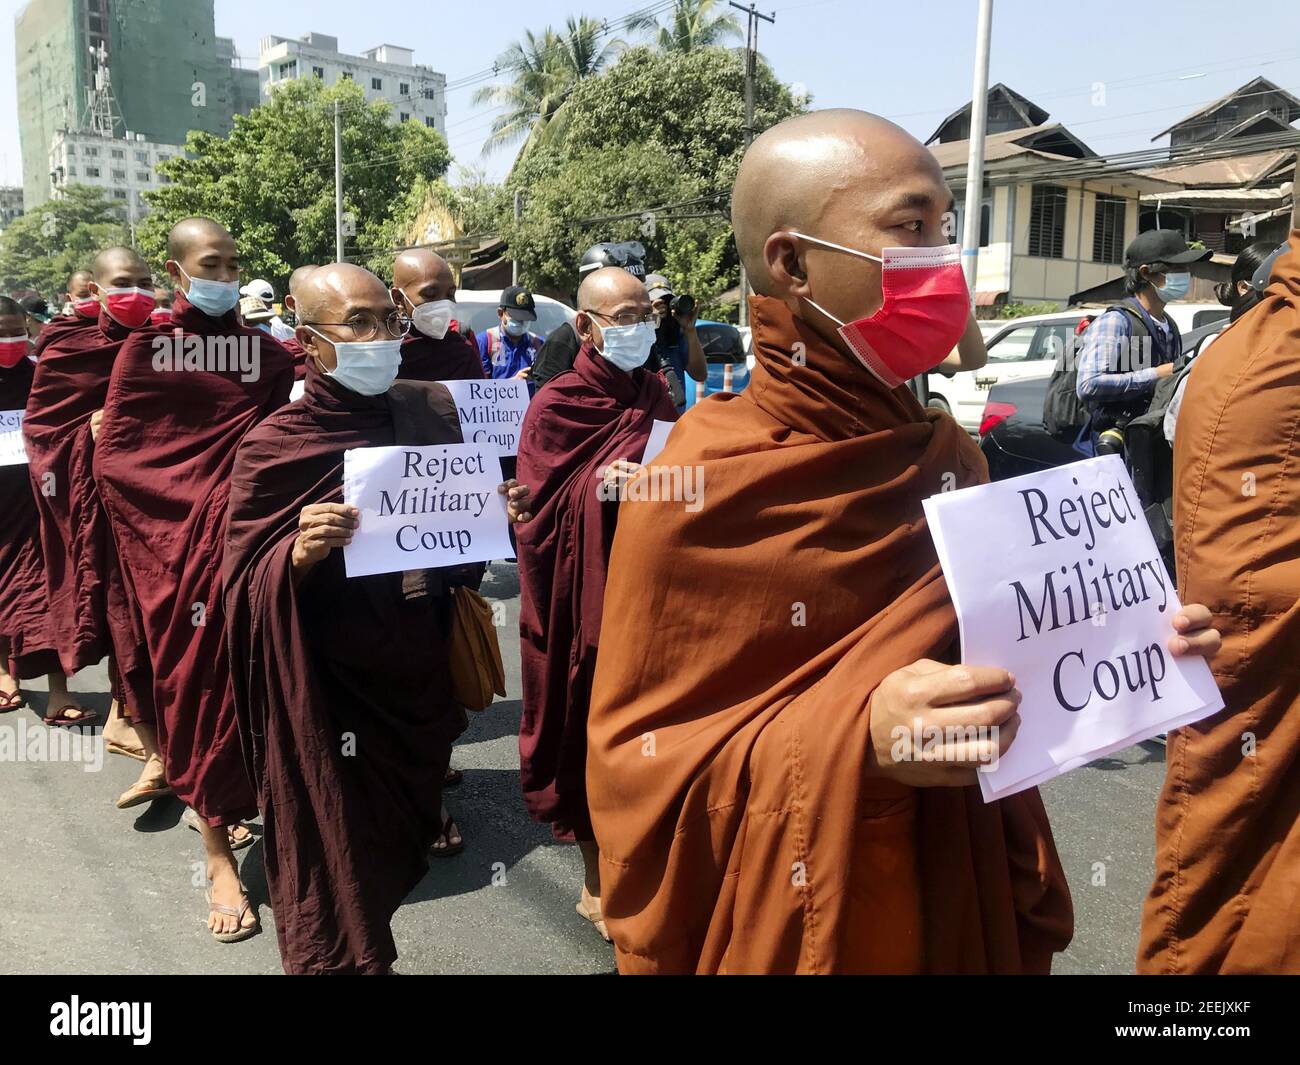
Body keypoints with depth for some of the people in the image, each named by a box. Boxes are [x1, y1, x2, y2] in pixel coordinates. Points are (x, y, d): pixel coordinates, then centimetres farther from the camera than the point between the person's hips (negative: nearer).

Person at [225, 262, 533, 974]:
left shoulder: (433, 409, 0)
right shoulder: (274, 447, -12)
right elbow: (246, 594, -10)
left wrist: (502, 515, -8)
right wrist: (299, 554, -29)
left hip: (423, 668, 5)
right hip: (331, 689, -4)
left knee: (398, 845, 21)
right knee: (340, 868, 7)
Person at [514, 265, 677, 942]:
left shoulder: (656, 396, 9)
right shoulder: (557, 405, -7)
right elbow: (542, 511, -12)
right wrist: (599, 485, -27)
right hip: (586, 587, -5)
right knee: (596, 723, 3)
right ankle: (598, 882, 20)